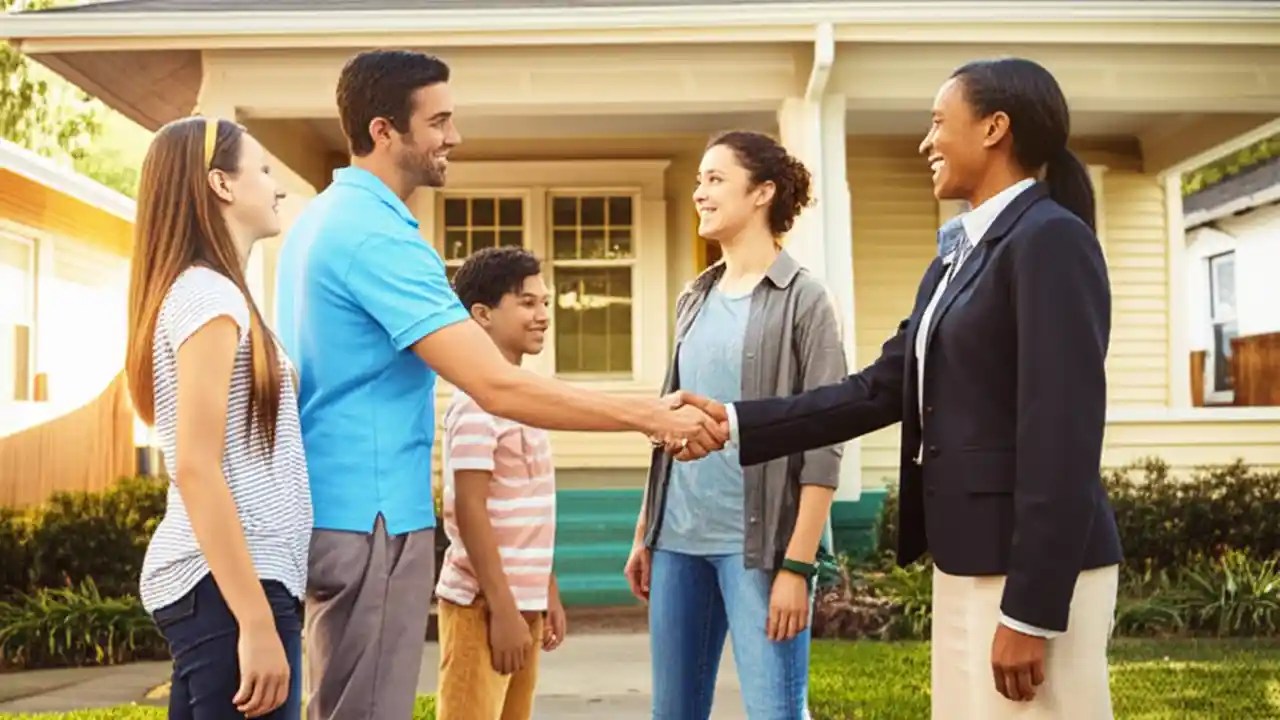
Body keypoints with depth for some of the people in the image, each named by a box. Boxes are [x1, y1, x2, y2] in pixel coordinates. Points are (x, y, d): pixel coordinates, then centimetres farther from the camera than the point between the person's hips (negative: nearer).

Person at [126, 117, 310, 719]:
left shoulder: (197, 291, 18)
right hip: (226, 583, -10)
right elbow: (195, 469, -20)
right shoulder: (209, 295, -12)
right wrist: (257, 622, -22)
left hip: (210, 579, 10)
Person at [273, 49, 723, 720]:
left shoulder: (323, 217, 11)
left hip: (334, 509, 10)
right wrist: (649, 415, -20)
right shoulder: (378, 237, -20)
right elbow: (499, 387, -25)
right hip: (369, 517, -10)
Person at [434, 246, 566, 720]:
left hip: (523, 599, 9)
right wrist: (502, 608, -19)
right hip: (484, 602, -9)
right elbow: (470, 511, -18)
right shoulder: (478, 402, -14)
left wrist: (547, 591, 18)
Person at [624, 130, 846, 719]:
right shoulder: (693, 301, 13)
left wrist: (797, 563, -15)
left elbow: (823, 444, -10)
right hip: (678, 538, 6)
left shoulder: (803, 300, -5)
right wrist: (644, 533, 14)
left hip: (756, 543, -6)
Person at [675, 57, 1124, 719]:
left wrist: (1030, 611, -21)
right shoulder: (955, 261, 17)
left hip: (1034, 570, -9)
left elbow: (1064, 432, -19)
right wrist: (737, 422, 7)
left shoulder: (1051, 239, -12)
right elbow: (881, 390, 13)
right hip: (968, 563, 9)